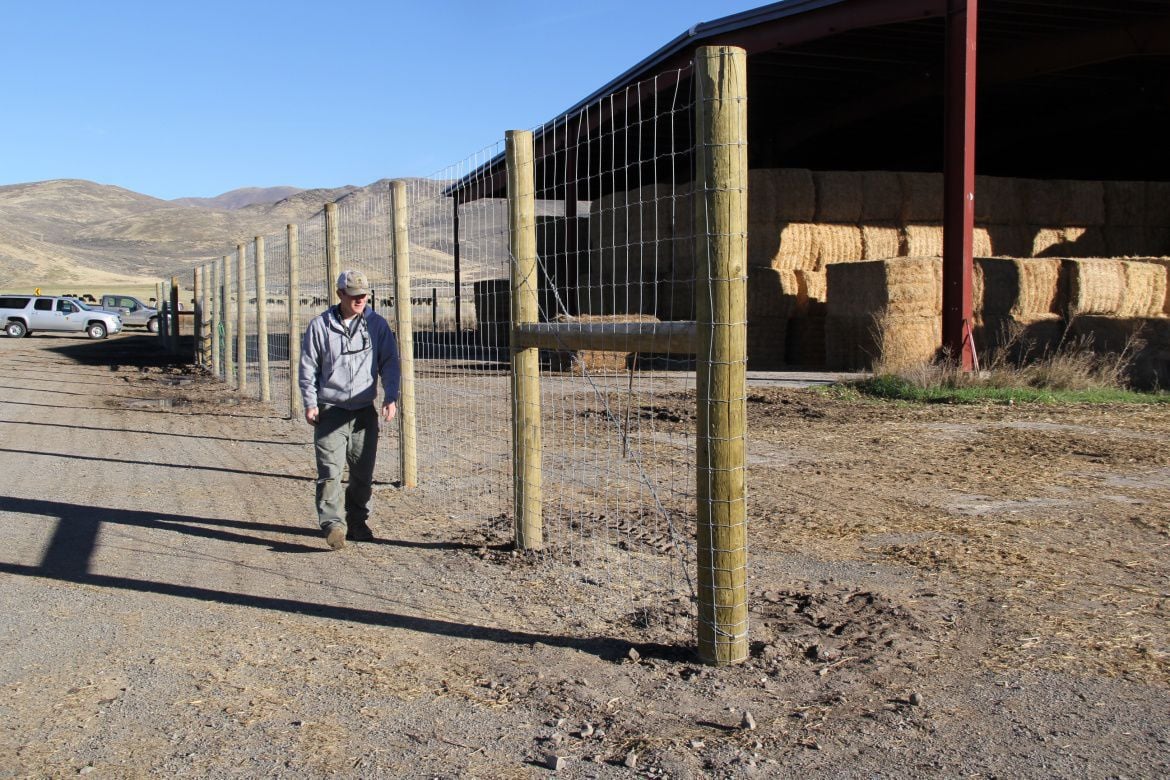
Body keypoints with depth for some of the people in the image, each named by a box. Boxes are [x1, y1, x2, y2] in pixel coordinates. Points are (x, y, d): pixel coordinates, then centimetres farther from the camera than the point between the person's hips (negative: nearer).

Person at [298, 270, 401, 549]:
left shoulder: (377, 324, 5)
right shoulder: (320, 325, 1)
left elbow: (390, 362, 7)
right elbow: (308, 367, 5)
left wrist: (391, 397, -6)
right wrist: (310, 403, -3)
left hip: (365, 411, 2)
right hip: (330, 411, -2)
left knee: (364, 473, 7)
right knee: (330, 470, -12)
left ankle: (358, 521, 21)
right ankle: (333, 524, -12)